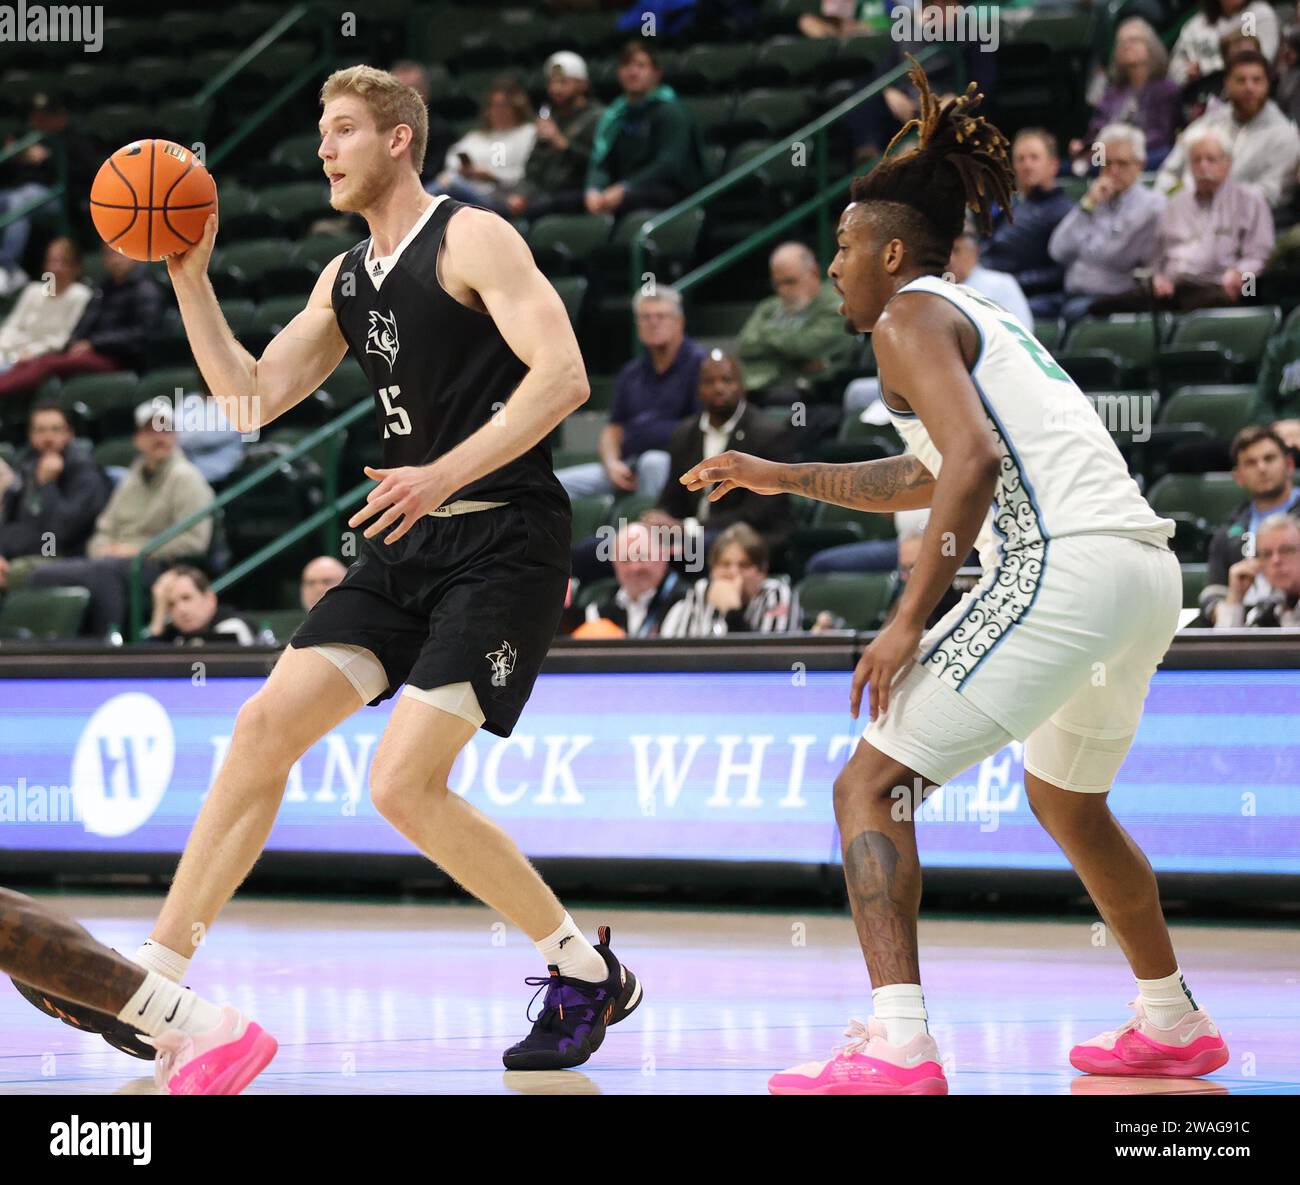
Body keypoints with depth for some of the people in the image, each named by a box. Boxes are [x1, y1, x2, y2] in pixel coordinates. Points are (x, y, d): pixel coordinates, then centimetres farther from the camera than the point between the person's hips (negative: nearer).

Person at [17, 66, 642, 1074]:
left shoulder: (471, 238, -8)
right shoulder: (345, 279, 18)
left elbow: (563, 375, -19)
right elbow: (251, 400, 16)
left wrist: (447, 473, -27)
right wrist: (190, 279, 7)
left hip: (504, 542, -8)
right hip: (411, 546, 8)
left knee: (404, 784, -17)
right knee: (266, 725, -1)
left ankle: (587, 974, 0)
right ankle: (155, 974, 3)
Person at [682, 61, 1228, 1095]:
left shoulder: (910, 316, 0)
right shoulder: (980, 317, 28)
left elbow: (976, 464, -16)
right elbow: (924, 478, 43)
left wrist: (911, 620, -17)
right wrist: (780, 478, 45)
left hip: (1065, 565, -9)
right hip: (1149, 572, 9)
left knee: (871, 786, -7)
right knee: (1066, 799, 32)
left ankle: (898, 1047, -23)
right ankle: (1172, 1023, 41)